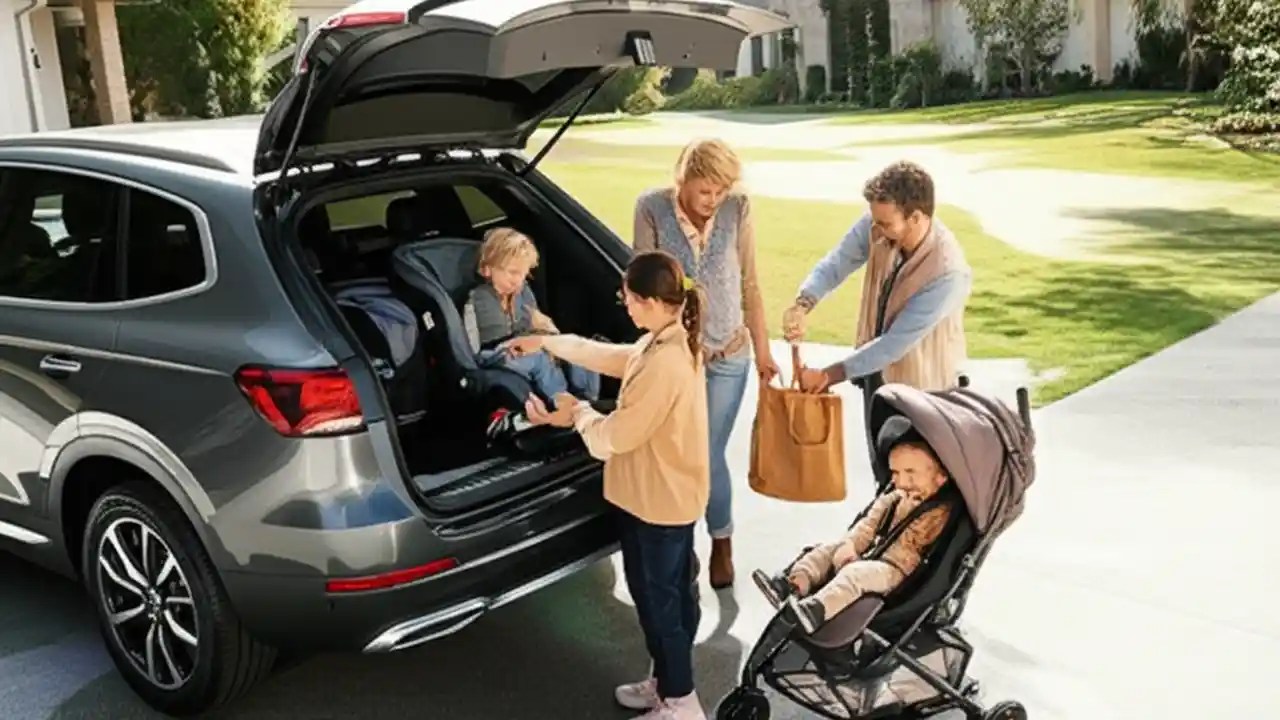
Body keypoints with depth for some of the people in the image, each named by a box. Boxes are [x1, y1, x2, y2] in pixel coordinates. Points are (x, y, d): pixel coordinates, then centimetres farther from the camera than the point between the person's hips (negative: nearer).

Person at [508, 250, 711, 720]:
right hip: (668, 494, 10)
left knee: (658, 598, 4)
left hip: (658, 499, -10)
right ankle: (667, 682, 37)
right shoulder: (669, 342, 2)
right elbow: (612, 357, 17)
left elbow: (617, 435, -23)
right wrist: (547, 343, 21)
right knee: (668, 593, 21)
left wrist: (577, 414, -4)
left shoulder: (664, 364, -30)